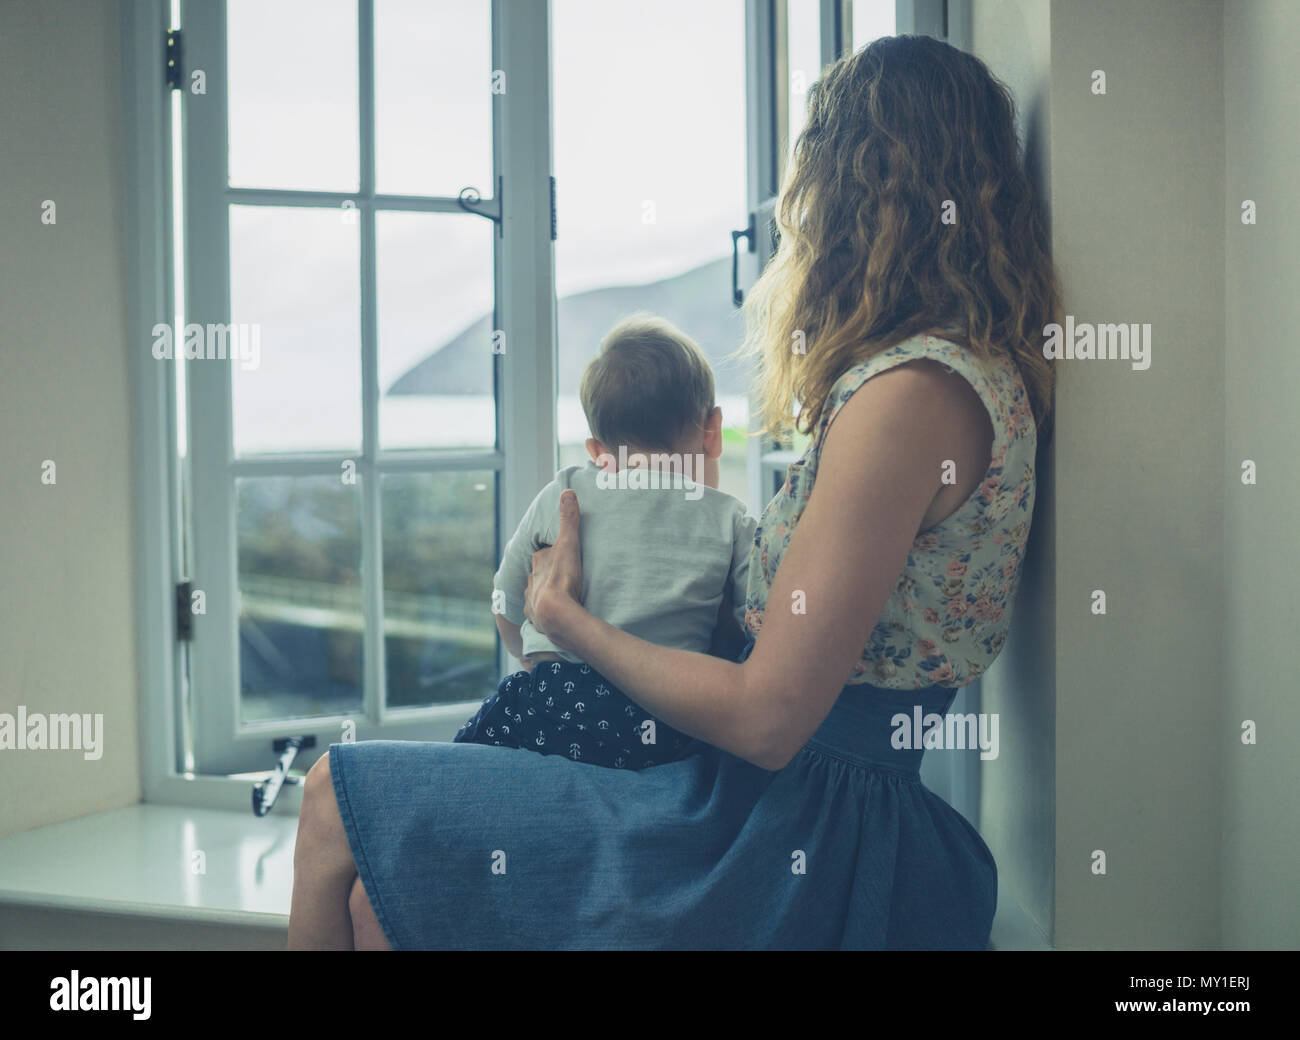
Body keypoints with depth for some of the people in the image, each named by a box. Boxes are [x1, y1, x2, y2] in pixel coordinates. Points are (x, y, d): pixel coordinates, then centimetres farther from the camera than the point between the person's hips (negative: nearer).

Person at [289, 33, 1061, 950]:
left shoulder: (910, 394, -19)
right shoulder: (975, 374, 11)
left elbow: (766, 717, -20)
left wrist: (569, 621, -4)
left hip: (795, 854, -9)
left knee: (337, 807, -1)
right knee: (382, 892, 12)